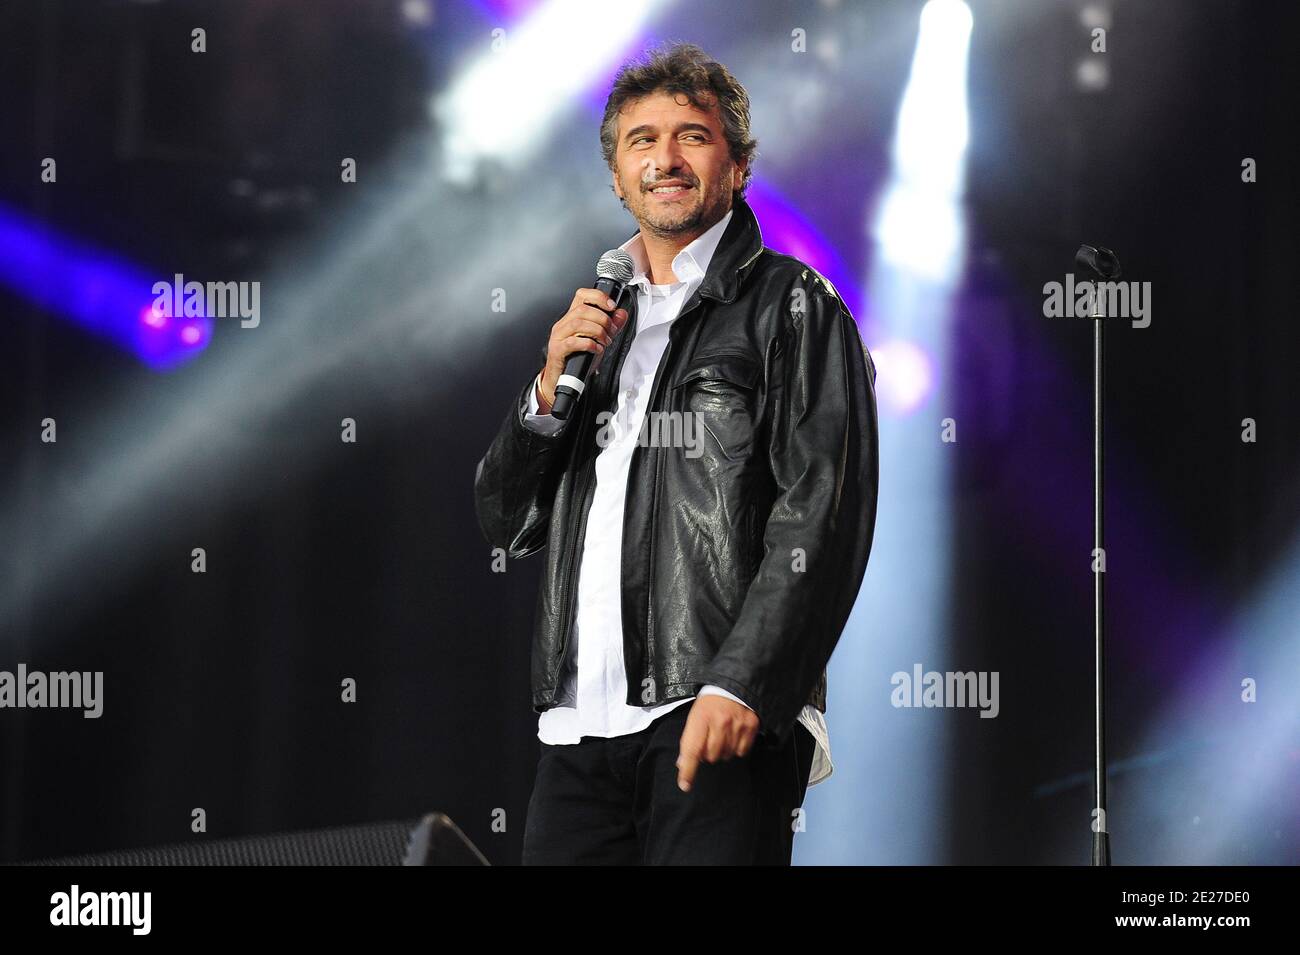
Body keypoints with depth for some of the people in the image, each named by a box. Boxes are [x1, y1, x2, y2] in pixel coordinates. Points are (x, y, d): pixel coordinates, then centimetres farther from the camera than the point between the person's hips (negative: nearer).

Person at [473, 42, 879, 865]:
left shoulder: (791, 306, 3)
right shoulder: (598, 318, 22)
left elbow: (821, 518, -7)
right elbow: (508, 524, 19)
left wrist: (739, 684, -18)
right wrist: (550, 390, 1)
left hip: (717, 722, -5)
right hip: (581, 727, 5)